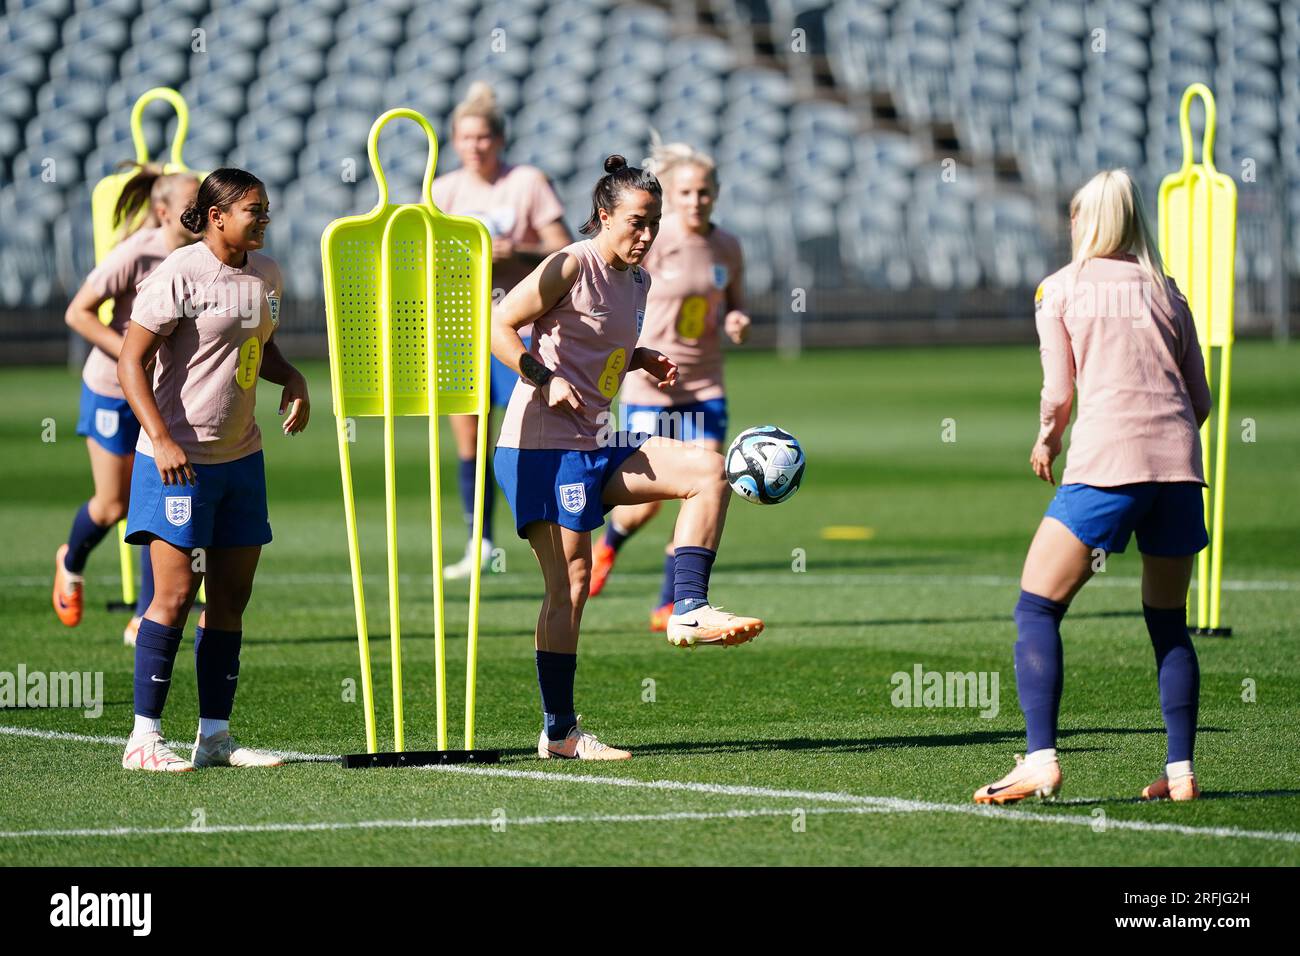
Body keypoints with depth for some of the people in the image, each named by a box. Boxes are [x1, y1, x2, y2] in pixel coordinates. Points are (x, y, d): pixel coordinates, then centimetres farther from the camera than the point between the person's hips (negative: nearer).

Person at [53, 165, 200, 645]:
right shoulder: (134, 257, -24)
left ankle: (145, 620, 2)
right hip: (111, 390, -4)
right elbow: (77, 314, -20)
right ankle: (72, 562, 41)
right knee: (113, 506, 7)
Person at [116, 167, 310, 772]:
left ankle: (215, 736, 15)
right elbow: (131, 364, -13)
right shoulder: (179, 275, -13)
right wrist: (161, 439, -22)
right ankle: (144, 737, -3)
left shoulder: (266, 274, 9)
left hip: (241, 458, 7)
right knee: (175, 595, -9)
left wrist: (292, 380, 4)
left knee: (232, 596, 8)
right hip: (180, 461, -7)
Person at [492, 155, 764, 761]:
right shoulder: (571, 266, -11)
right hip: (542, 444, -8)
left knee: (707, 471, -3)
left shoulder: (636, 281, 13)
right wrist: (545, 379, -22)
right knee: (571, 581, -10)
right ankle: (558, 732, -5)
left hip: (596, 444, 8)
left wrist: (646, 362, 9)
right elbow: (498, 326, -12)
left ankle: (688, 610, -7)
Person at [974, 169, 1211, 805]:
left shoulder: (1060, 288, 9)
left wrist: (1047, 441, 19)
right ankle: (1181, 770, 7)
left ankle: (1040, 761, -14)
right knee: (1168, 621, 15)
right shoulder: (1165, 291, 18)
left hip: (1106, 462, -4)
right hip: (1179, 463, 4)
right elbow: (1200, 399, 15)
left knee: (1037, 609, 0)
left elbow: (1058, 394, 0)